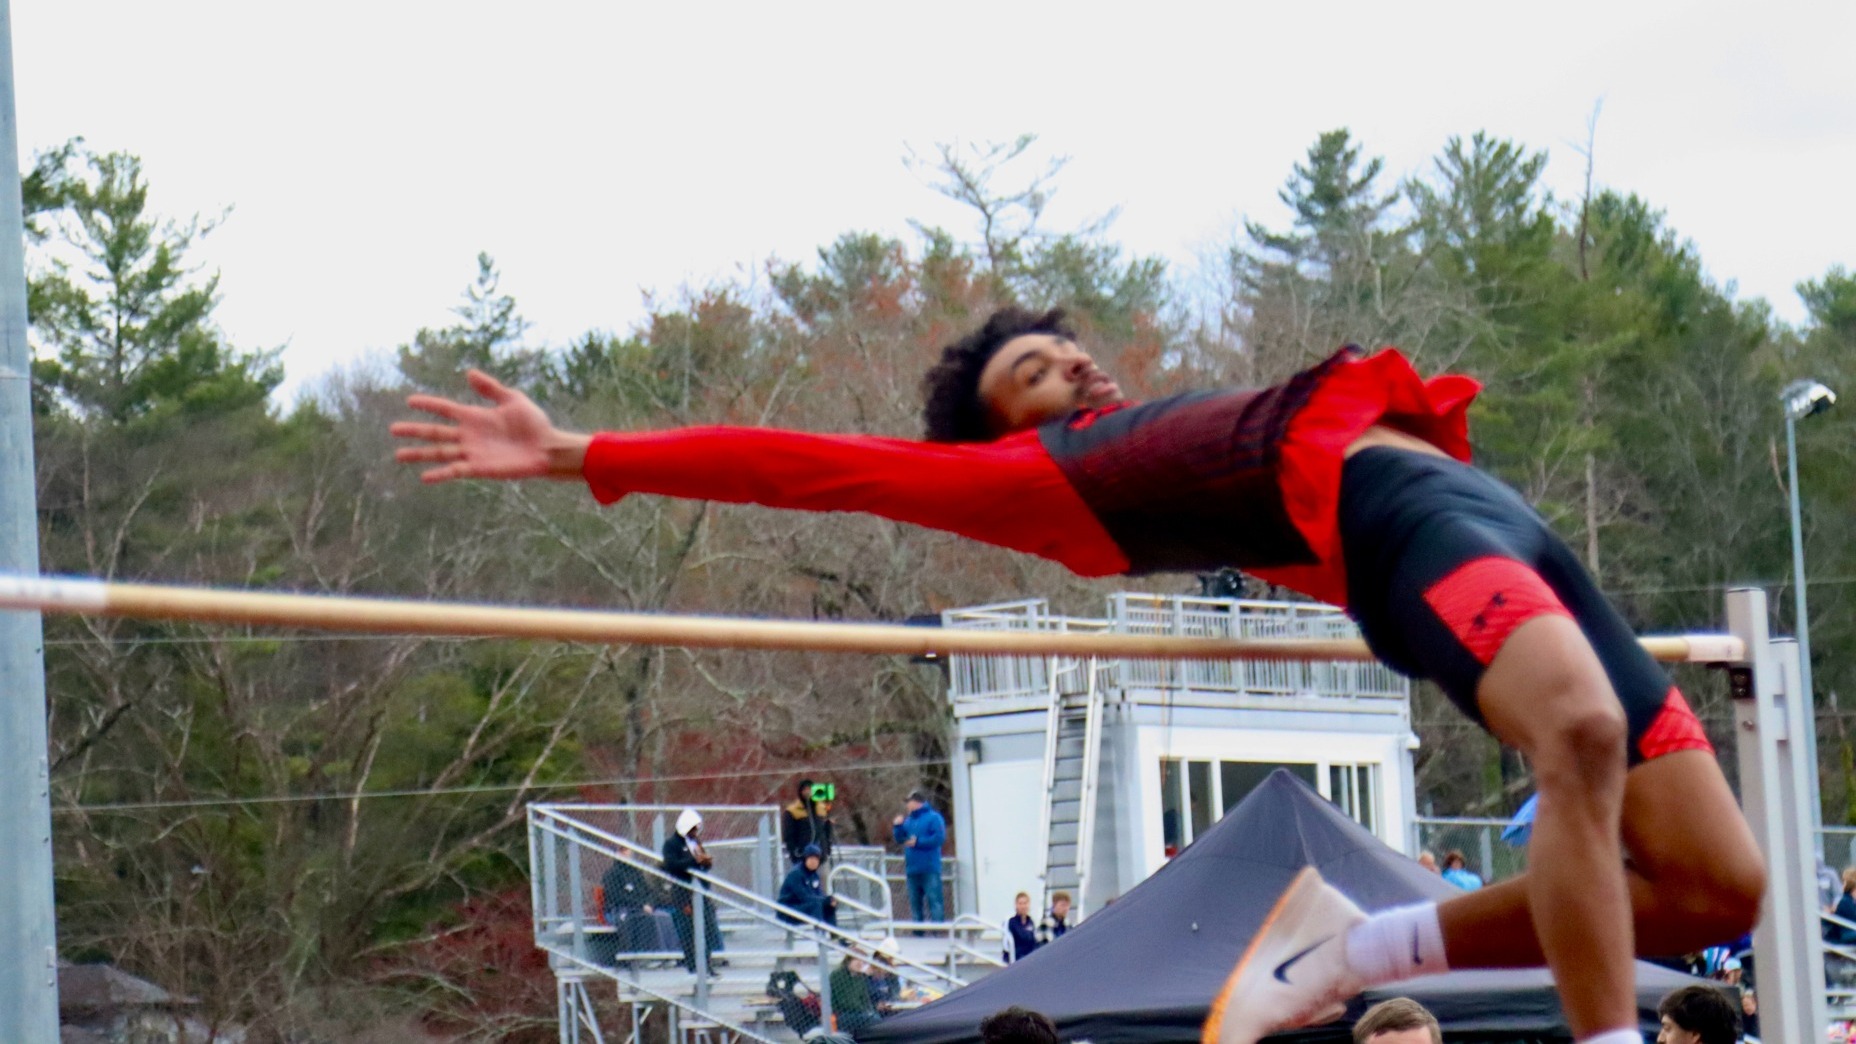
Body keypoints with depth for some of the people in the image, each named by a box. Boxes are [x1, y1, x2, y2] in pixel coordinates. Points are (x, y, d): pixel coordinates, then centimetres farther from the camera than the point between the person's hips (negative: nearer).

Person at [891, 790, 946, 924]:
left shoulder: (933, 818, -3)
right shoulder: (908, 820, 17)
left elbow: (939, 838, -13)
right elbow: (900, 839, 18)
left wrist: (918, 842, -14)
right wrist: (898, 827, 0)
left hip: (929, 870, -7)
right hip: (912, 870, 7)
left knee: (933, 899, -11)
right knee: (915, 902, 9)